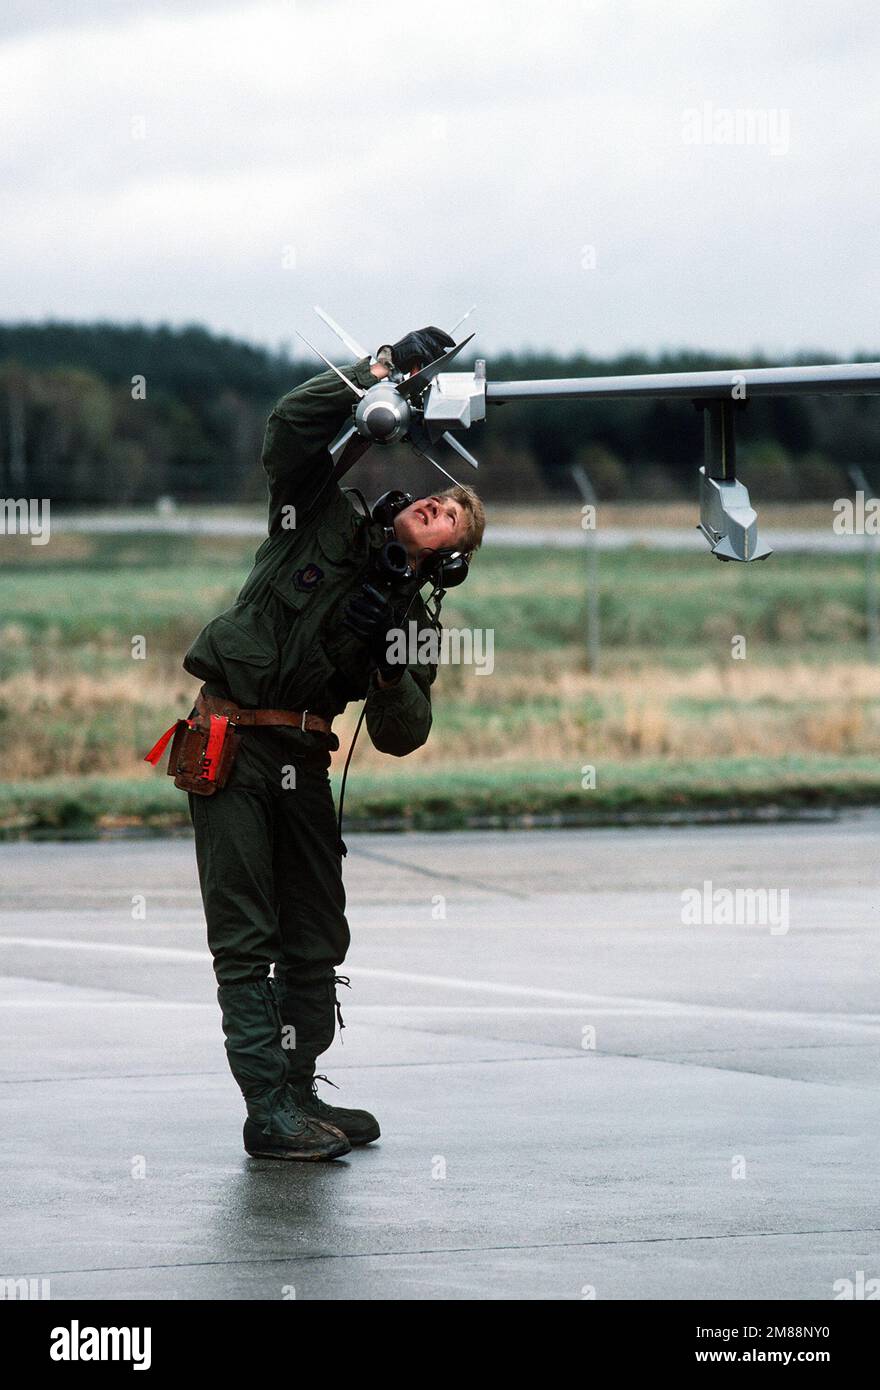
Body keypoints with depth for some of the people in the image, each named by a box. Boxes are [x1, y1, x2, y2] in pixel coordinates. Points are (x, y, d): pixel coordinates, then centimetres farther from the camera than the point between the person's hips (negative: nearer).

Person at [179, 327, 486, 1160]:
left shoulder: (415, 620, 10)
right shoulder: (327, 522, 4)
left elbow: (402, 737, 3)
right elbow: (293, 427, -9)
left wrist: (384, 662, -14)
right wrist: (384, 367, -8)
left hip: (303, 760, 5)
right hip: (232, 741, -5)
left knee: (317, 941, 8)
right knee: (247, 939, -7)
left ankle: (298, 1094, 19)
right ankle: (268, 1111, -11)